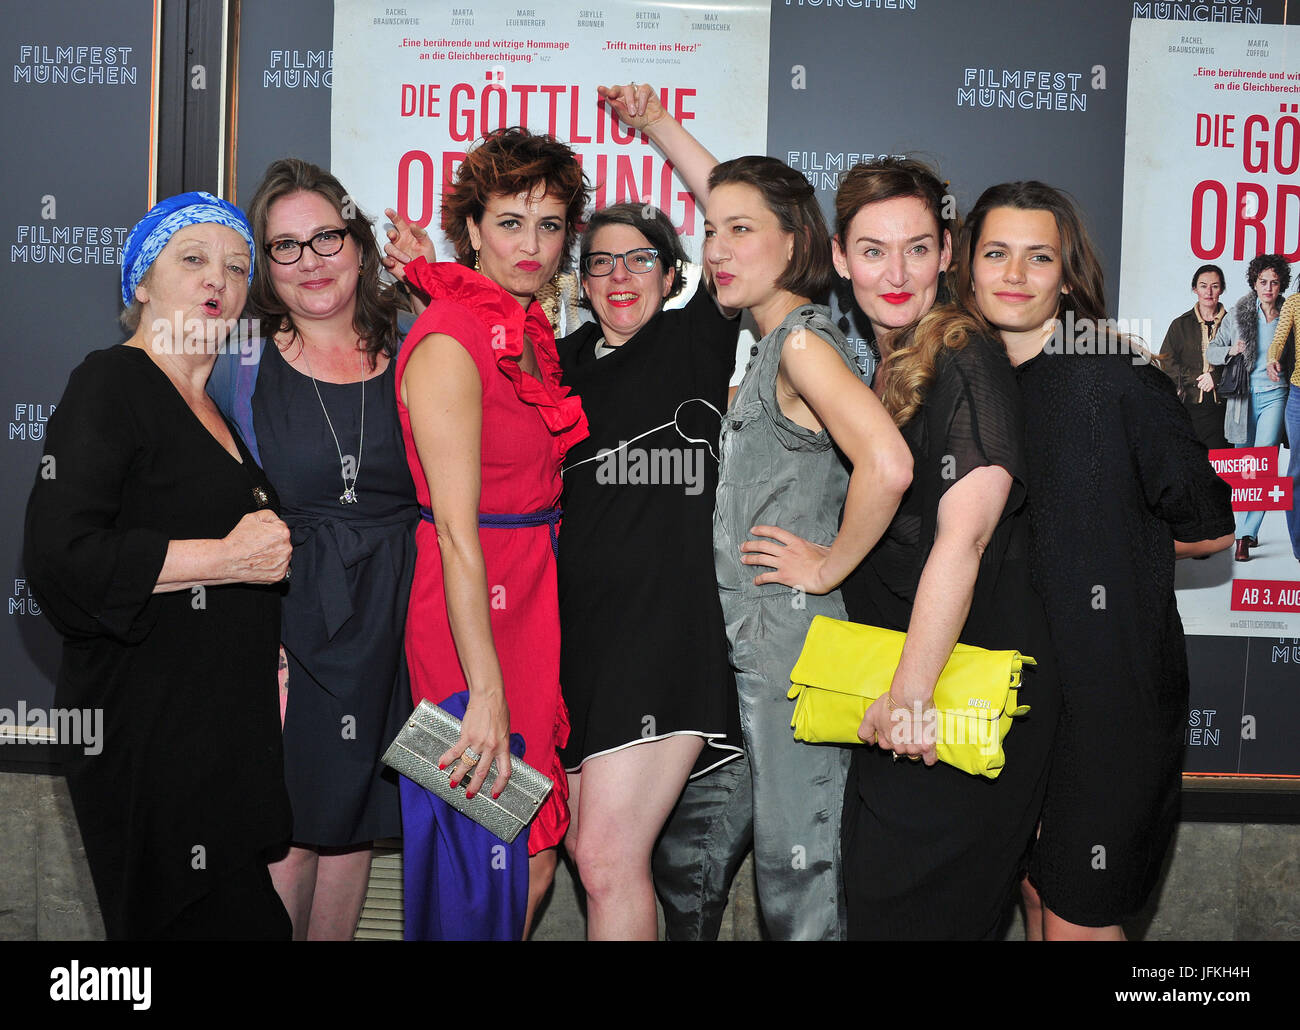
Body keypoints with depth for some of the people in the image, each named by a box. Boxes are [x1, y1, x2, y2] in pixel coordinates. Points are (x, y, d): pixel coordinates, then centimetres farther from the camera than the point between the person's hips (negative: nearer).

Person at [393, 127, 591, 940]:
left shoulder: (532, 335, 12)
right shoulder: (450, 341, -15)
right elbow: (456, 530, -20)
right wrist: (486, 693, -22)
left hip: (532, 611, 8)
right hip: (469, 621, -8)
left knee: (533, 859, 13)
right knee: (486, 871, 2)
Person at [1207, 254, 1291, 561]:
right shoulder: (1237, 314, 4)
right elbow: (1211, 351, 7)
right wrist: (1230, 351, -12)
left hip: (1274, 395, -1)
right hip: (1243, 395, 1)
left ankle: (1244, 535, -13)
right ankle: (1249, 531, 23)